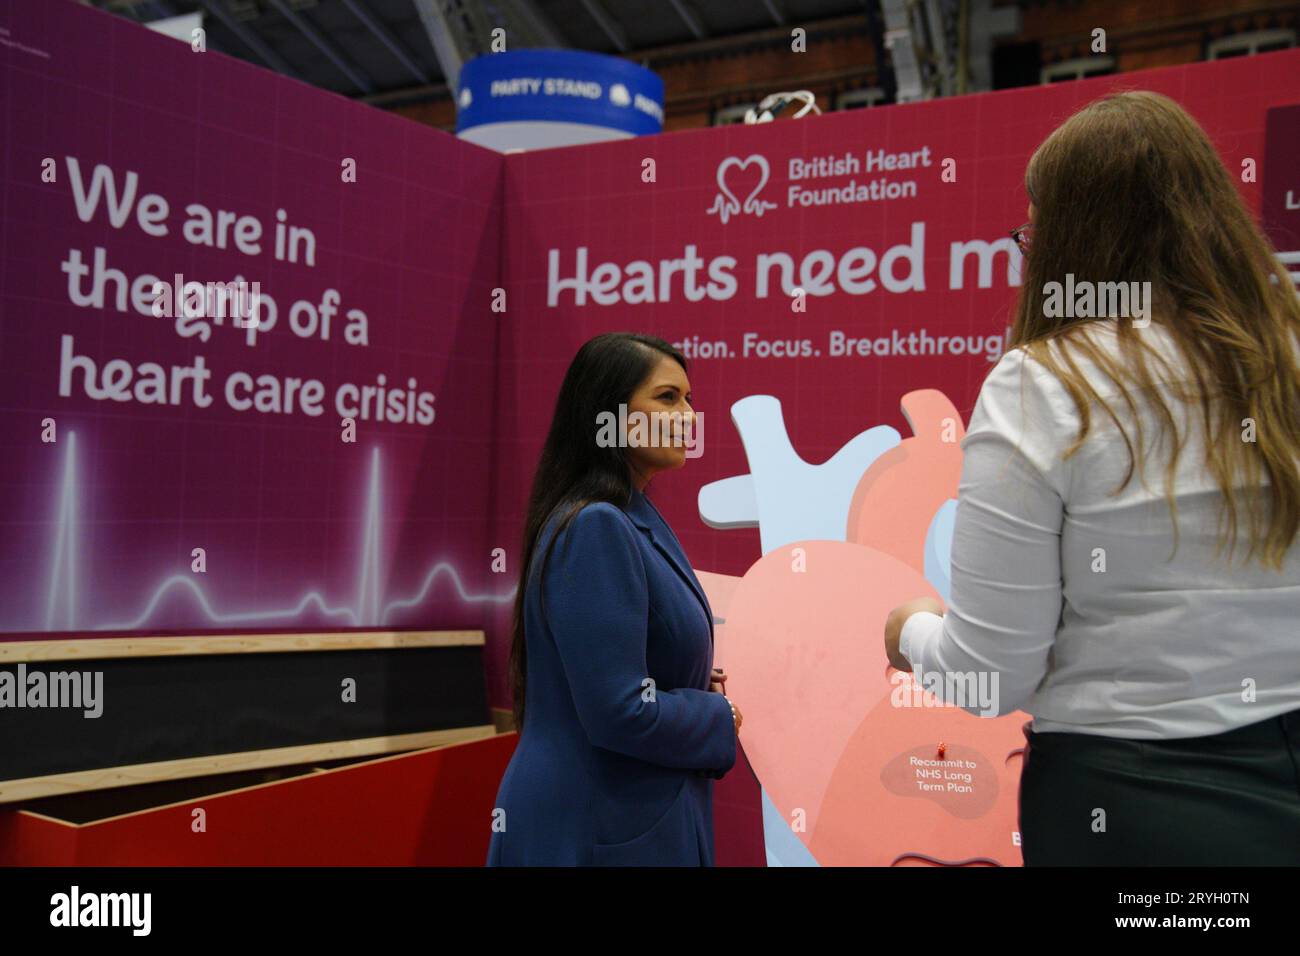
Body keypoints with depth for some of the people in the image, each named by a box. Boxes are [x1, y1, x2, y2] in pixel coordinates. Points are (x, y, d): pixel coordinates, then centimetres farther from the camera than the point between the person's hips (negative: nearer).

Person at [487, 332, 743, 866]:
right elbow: (621, 712, -27)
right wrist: (720, 717, -10)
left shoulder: (635, 519, 8)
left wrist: (697, 689, 3)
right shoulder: (596, 527, -21)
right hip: (594, 835, -9)